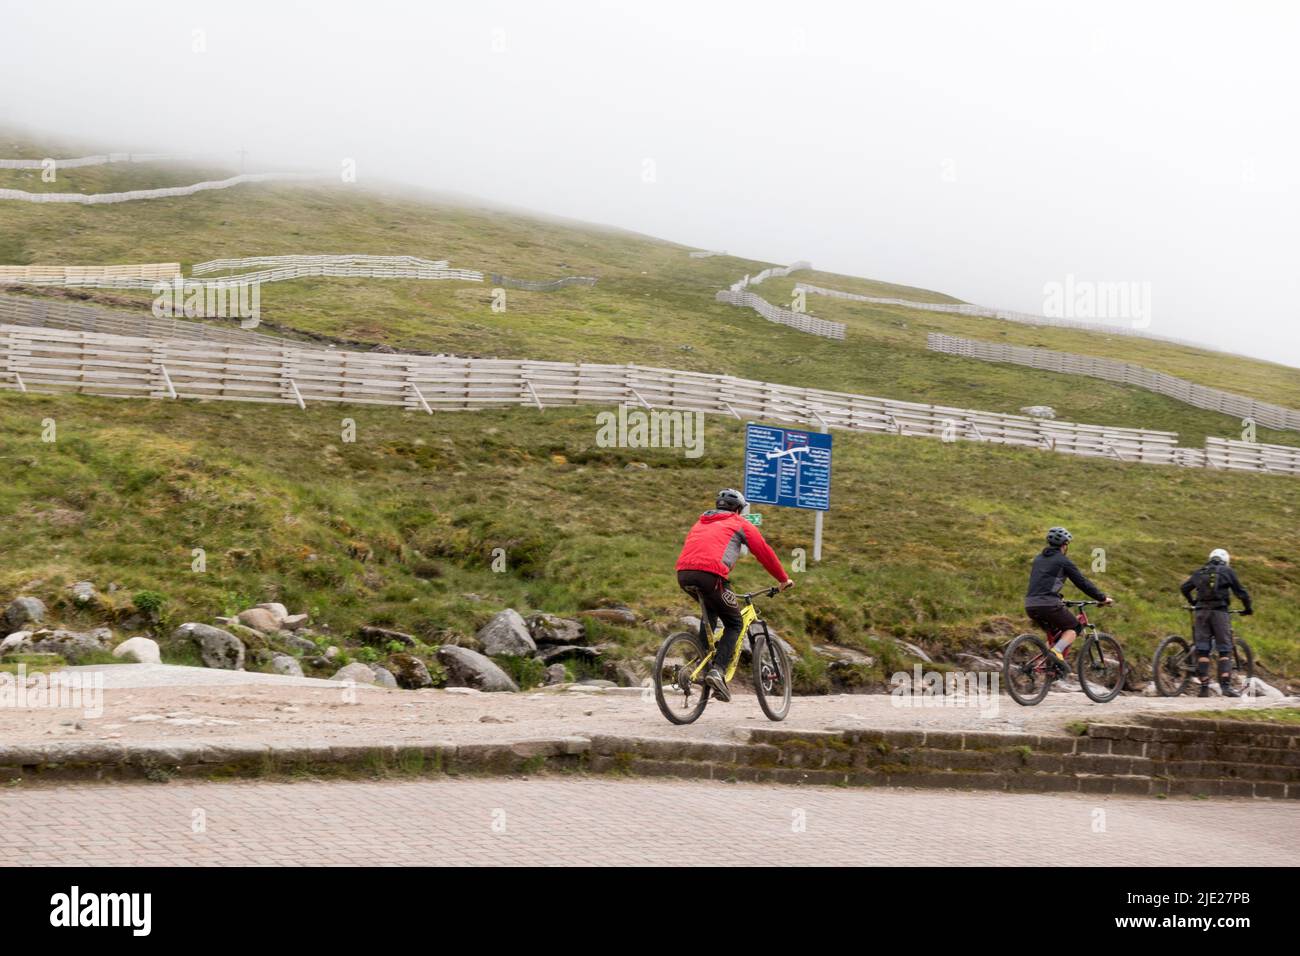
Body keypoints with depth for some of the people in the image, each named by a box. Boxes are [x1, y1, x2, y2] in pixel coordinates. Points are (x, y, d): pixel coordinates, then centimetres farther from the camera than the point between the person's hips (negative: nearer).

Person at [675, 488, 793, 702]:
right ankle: (718, 671, -12)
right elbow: (764, 552, 20)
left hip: (683, 574, 6)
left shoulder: (700, 523, 34)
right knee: (734, 624, 9)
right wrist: (784, 579, 32)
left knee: (710, 612, 33)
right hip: (711, 574, -6)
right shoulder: (740, 524, 19)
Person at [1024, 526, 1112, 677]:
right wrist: (1103, 598, 11)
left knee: (1054, 633, 25)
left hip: (1030, 605, 7)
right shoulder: (1063, 561, 0)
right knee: (1073, 628, 11)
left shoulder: (1039, 559, 21)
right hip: (1048, 604, -7)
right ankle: (1057, 652, -14)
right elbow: (1082, 582, 2)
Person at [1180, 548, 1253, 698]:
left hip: (1201, 612, 3)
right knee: (1225, 650, -1)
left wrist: (1192, 602, 37)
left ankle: (1204, 687, -3)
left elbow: (1184, 588, 21)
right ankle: (1226, 686, -15)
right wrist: (1248, 608, 20)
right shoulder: (1227, 572, 7)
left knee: (1202, 650, 3)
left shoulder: (1199, 572, 17)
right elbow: (1241, 592, 6)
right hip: (1220, 612, -3)